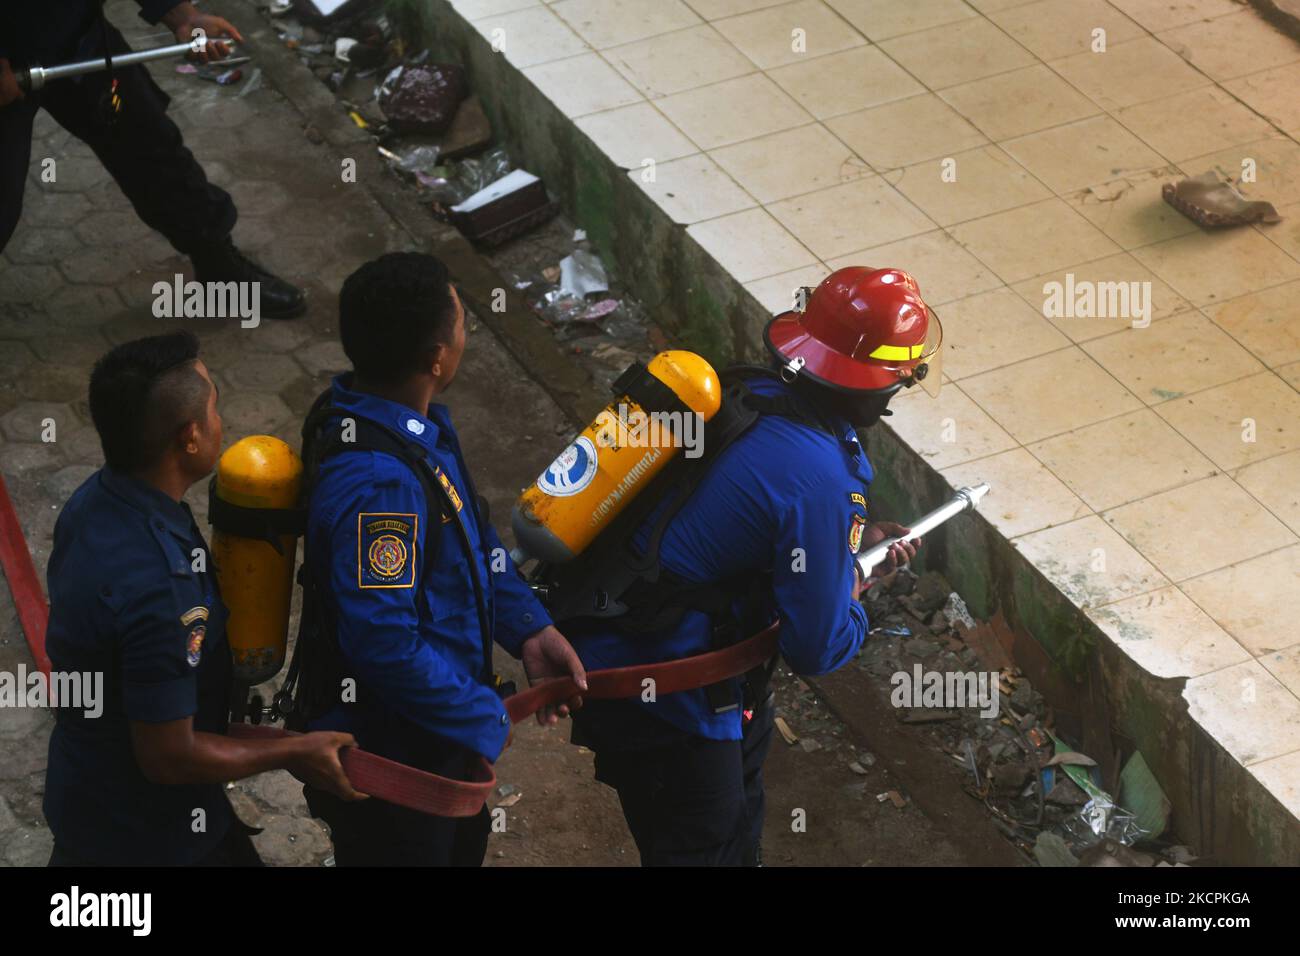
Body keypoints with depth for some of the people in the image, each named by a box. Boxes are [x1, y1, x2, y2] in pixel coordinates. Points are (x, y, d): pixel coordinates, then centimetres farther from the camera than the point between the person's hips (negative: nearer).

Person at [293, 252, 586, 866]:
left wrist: (528, 628, -1)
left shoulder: (415, 420, -5)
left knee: (462, 847, 30)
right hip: (391, 760, -9)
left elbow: (472, 536, 9)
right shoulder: (376, 482, -37)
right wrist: (484, 720, -23)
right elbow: (386, 645, -36)